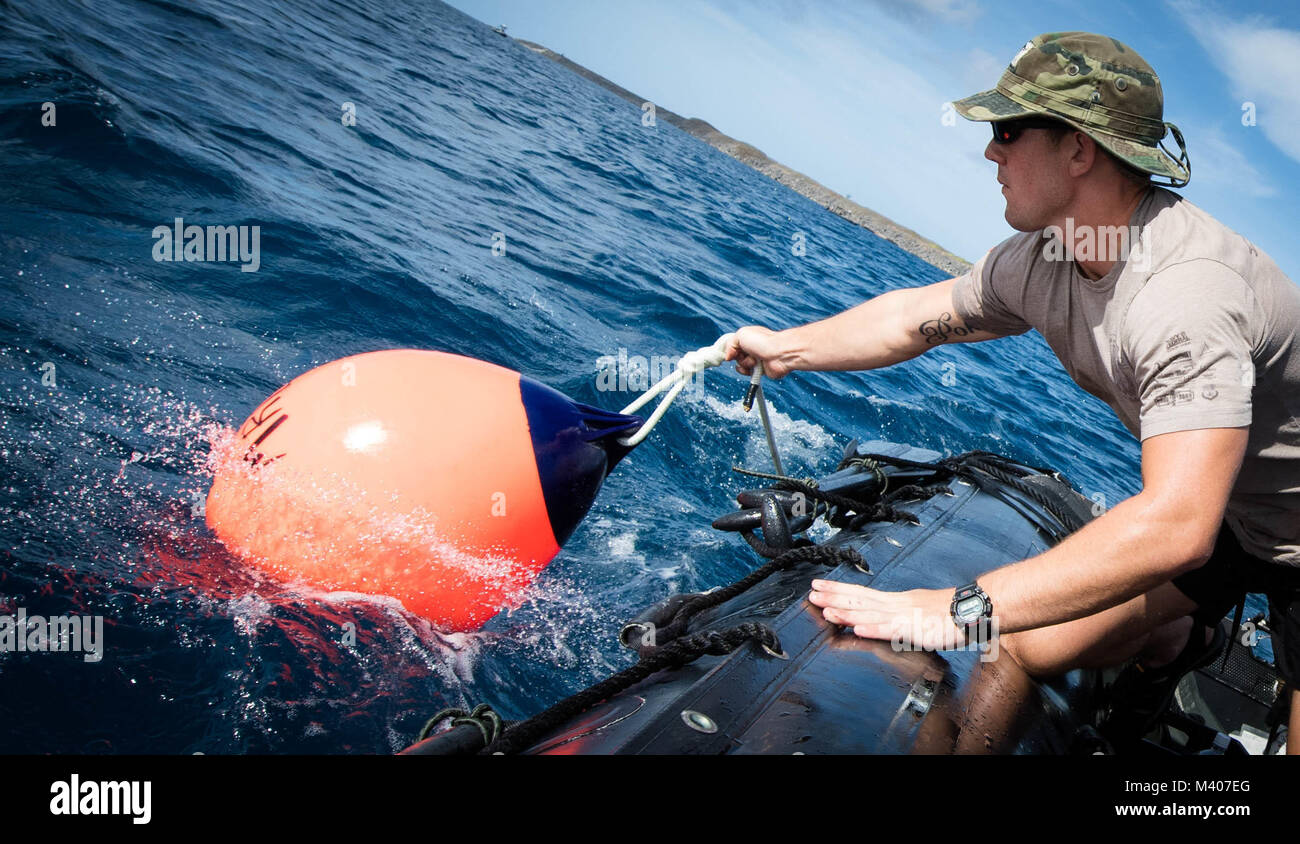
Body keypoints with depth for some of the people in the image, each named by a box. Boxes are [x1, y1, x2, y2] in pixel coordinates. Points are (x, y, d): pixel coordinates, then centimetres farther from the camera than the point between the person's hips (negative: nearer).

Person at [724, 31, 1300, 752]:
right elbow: (917, 316, 8)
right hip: (1207, 507, 7)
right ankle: (1185, 640, 32)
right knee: (1033, 646, 5)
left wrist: (959, 610, -45)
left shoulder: (1185, 292, -38)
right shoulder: (1038, 261, -10)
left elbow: (1174, 528, -45)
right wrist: (788, 346, 11)